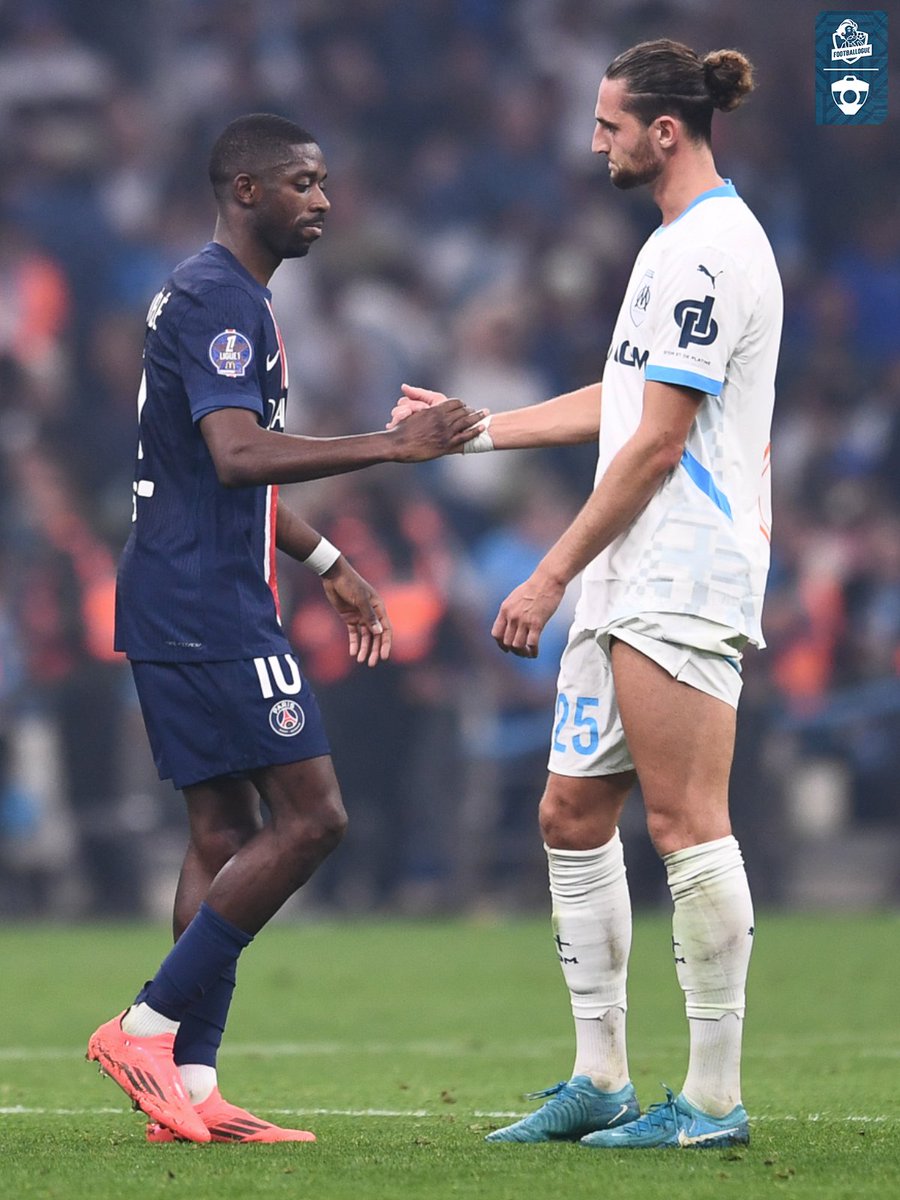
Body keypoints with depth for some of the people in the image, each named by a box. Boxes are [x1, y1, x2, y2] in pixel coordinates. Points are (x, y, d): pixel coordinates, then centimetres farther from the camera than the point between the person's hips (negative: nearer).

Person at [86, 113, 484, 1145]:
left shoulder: (222, 298, 20)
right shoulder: (218, 301, -14)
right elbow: (238, 456, -27)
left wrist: (328, 566, 31)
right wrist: (390, 447, -27)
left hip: (189, 615, 11)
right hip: (210, 616, -11)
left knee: (223, 835, 9)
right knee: (308, 818, -11)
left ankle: (190, 1086, 7)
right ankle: (149, 1026, -10)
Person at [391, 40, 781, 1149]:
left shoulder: (710, 249, -13)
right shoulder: (676, 244, 19)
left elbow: (657, 442, -16)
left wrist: (552, 574, -13)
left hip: (681, 581, -11)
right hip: (627, 587, 11)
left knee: (687, 822, -9)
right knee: (572, 812, 10)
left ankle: (714, 1100, -7)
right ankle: (600, 1079, 15)